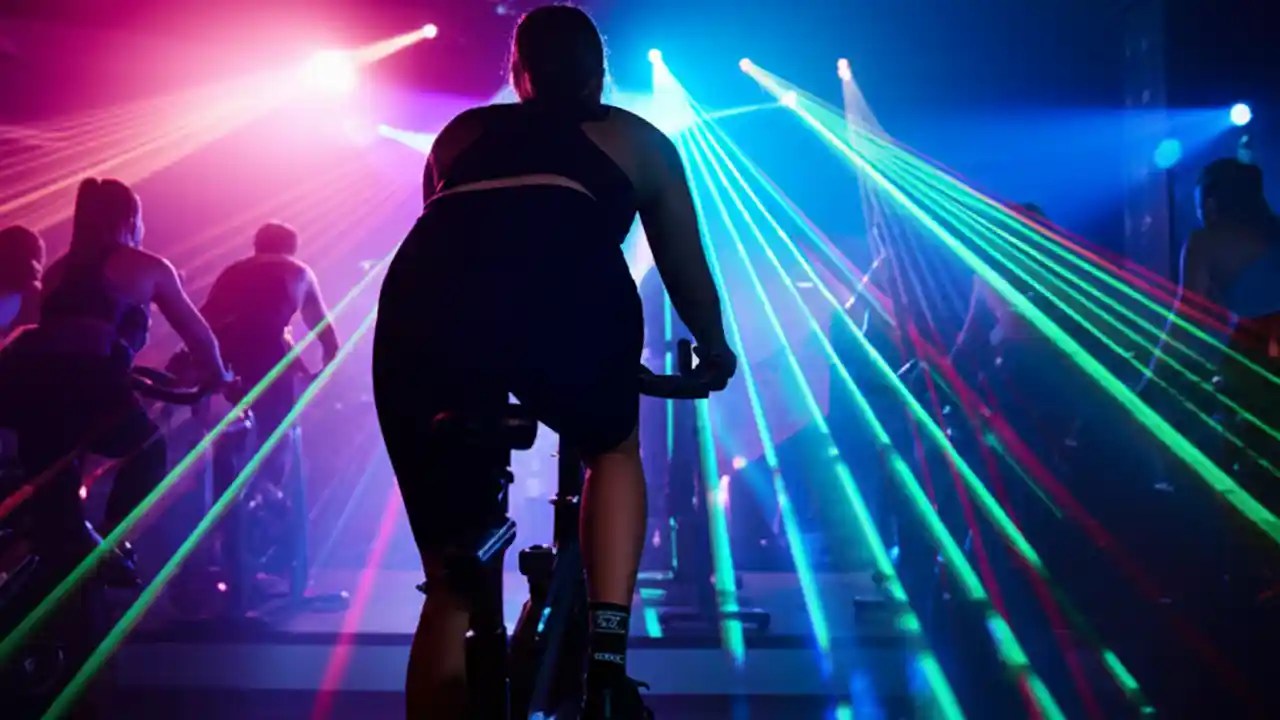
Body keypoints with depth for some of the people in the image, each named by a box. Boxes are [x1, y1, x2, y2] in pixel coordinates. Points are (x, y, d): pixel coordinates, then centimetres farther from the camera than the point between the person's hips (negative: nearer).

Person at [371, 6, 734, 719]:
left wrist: (474, 357, 62)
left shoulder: (462, 132, 38)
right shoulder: (637, 138, 33)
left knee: (451, 585, 14)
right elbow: (688, 271, 39)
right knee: (614, 451, 30)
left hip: (422, 302, 2)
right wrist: (714, 350, 59)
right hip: (563, 291, -1)